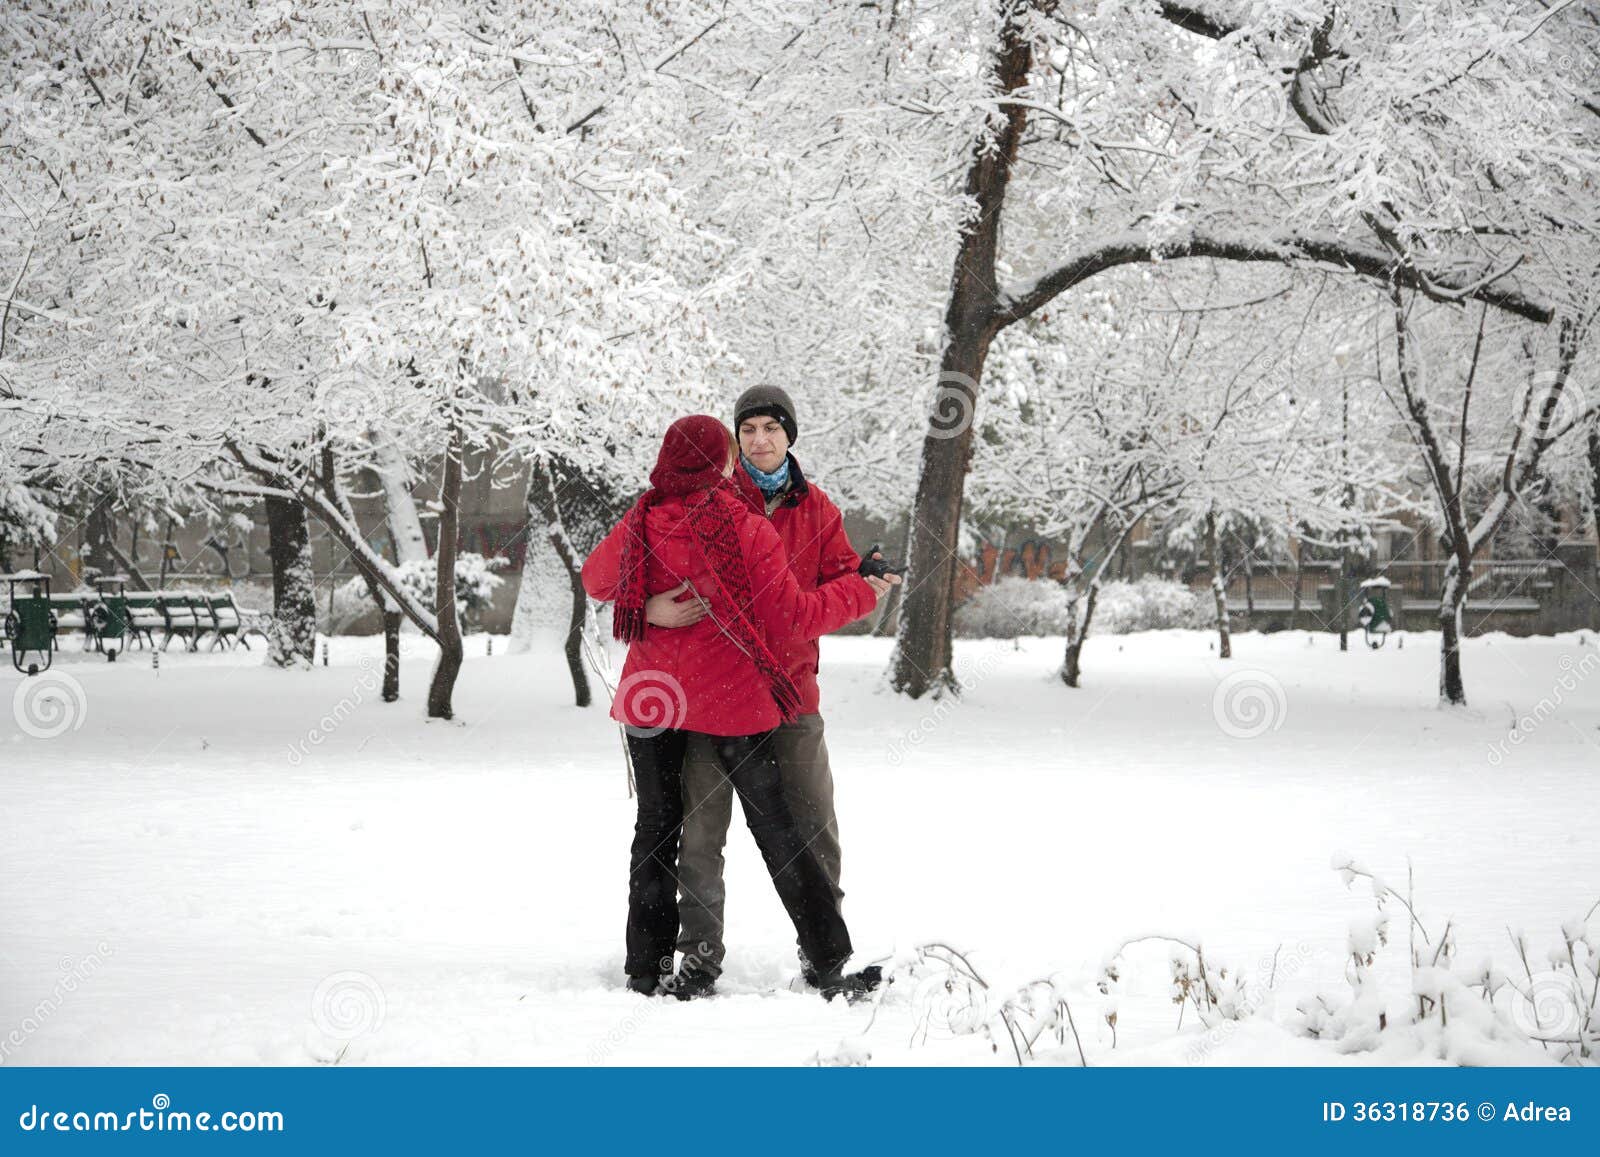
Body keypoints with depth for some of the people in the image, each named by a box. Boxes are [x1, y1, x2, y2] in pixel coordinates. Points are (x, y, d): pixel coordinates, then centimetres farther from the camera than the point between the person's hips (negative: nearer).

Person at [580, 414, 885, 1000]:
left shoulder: (641, 525, -3)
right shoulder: (746, 529, -13)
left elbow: (595, 580, 16)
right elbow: (789, 620, -10)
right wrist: (860, 593, 1)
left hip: (650, 696, 3)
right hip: (730, 701, -3)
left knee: (656, 827, 14)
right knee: (777, 831, 4)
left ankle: (647, 968, 13)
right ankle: (833, 966, 4)